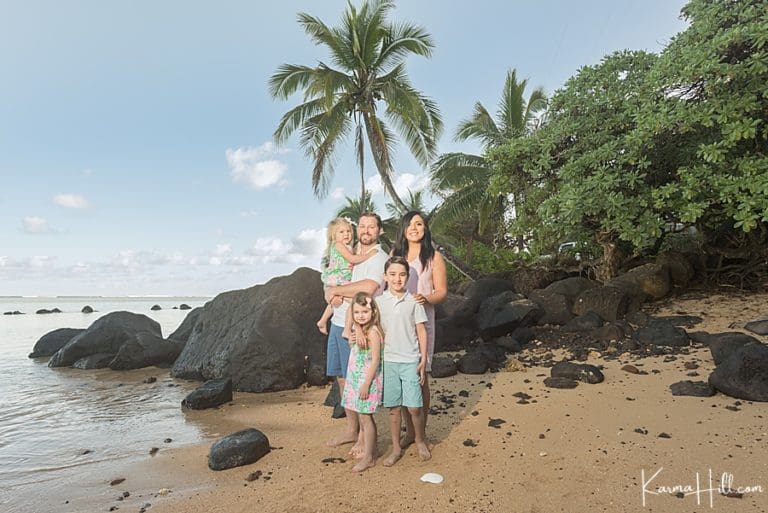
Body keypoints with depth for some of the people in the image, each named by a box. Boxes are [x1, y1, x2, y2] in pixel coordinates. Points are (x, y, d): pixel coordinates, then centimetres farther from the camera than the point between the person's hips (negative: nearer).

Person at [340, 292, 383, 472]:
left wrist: (366, 384, -19)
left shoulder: (373, 332, -18)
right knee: (361, 416, 16)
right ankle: (365, 447, 30)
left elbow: (375, 361, -19)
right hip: (356, 380, 8)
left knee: (365, 417, 0)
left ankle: (368, 457, 10)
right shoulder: (359, 331, 7)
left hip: (367, 381, -8)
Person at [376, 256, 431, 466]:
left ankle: (420, 440, 26)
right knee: (393, 408, 9)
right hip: (388, 361, 1)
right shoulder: (379, 301, 1)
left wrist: (423, 360, -1)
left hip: (410, 361, -1)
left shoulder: (414, 301, -2)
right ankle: (396, 448, 26)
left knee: (414, 406, -1)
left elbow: (421, 332, 1)